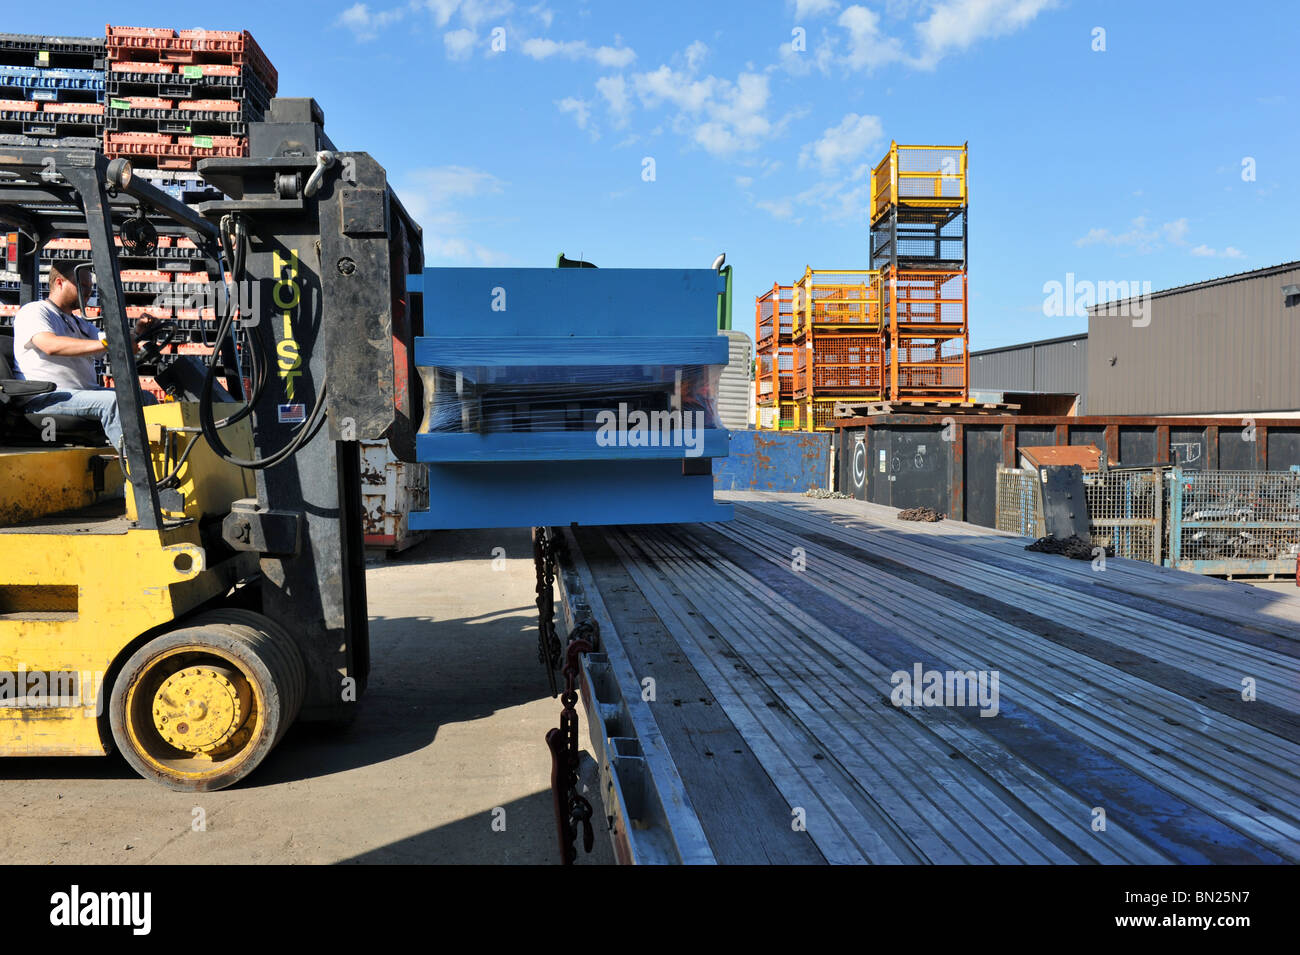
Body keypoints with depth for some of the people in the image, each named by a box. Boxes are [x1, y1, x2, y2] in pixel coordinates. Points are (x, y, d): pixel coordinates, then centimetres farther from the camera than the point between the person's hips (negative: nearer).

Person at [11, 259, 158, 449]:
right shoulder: (33, 311, 1)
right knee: (112, 401, -32)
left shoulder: (79, 323, 30)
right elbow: (51, 345, -21)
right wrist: (106, 344, -30)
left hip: (83, 393, 9)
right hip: (45, 398, -9)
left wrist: (135, 333, -3)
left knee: (146, 398, -6)